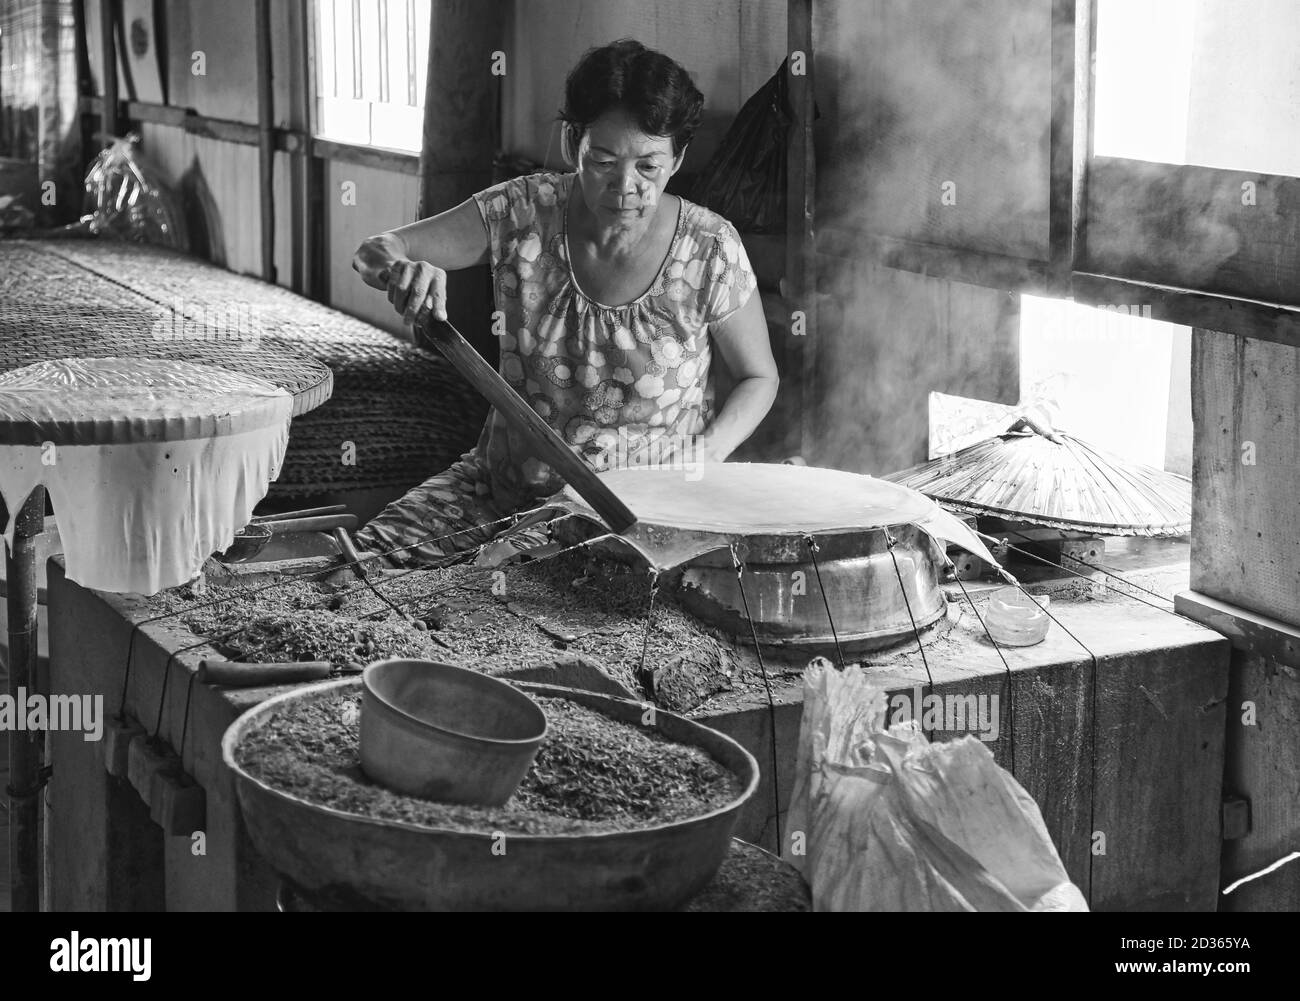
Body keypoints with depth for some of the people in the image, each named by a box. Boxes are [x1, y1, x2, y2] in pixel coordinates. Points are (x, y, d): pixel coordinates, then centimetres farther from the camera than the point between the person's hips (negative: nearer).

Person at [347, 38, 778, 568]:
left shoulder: (710, 251, -14)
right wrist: (400, 269, -32)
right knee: (362, 559, -16)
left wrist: (698, 463, -17)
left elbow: (759, 378, 1)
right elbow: (374, 253, -6)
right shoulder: (524, 211, -9)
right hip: (507, 481, 3)